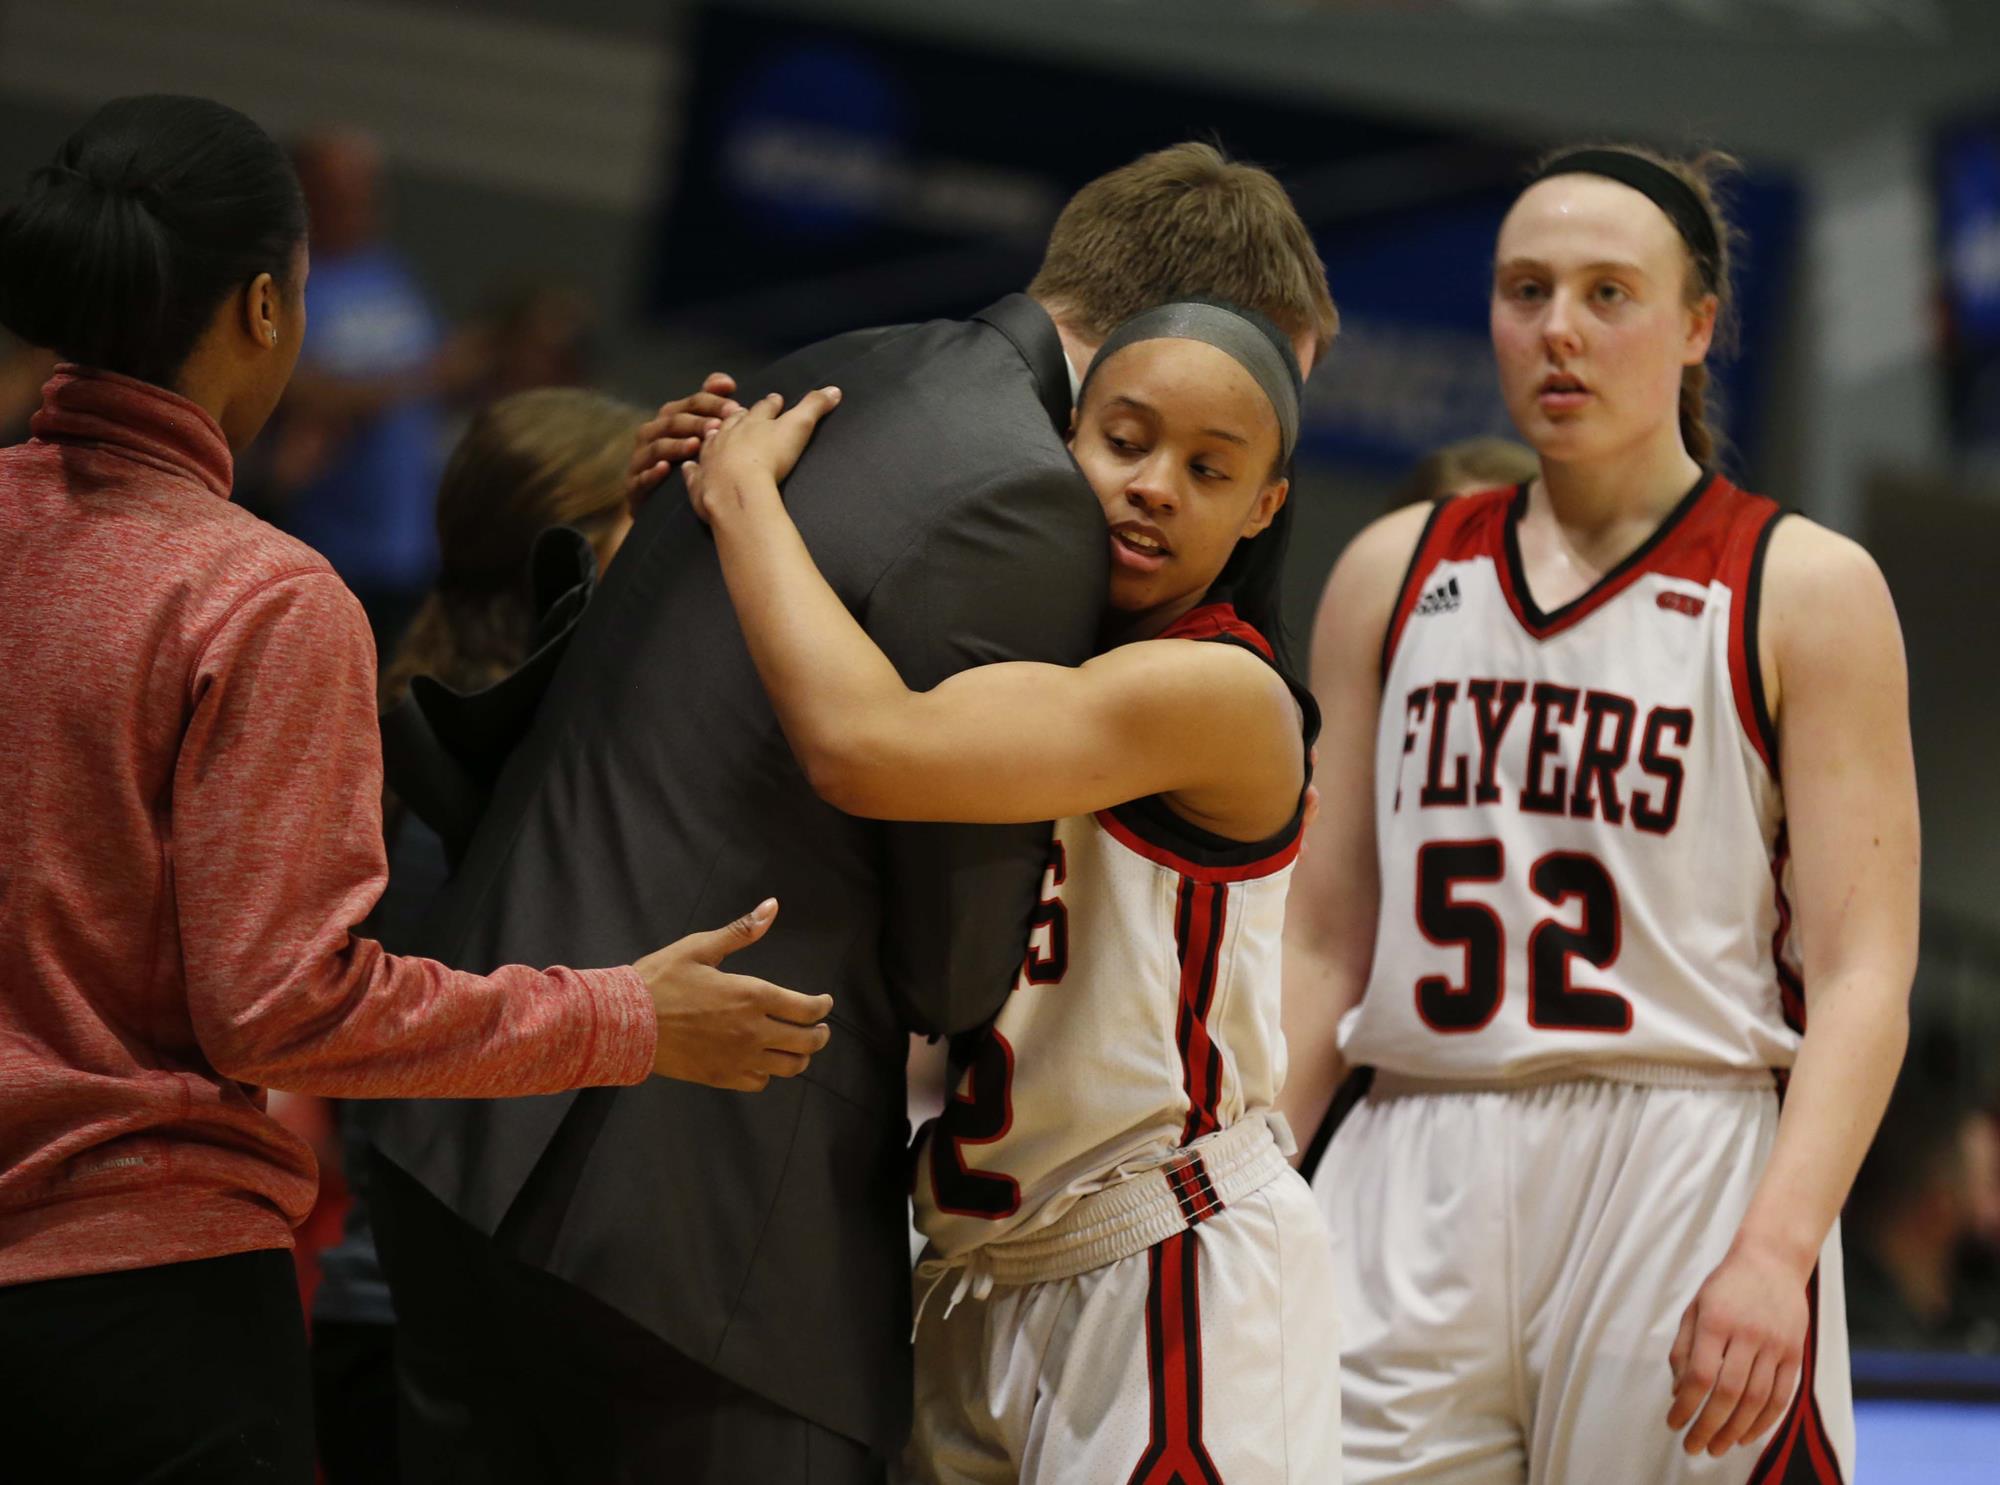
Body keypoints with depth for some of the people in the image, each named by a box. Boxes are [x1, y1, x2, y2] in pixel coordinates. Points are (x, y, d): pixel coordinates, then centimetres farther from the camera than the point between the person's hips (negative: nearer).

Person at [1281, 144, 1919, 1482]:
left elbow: (1862, 979, -5)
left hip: (1683, 1181, -3)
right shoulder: (1395, 576, 14)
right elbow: (1323, 948, 15)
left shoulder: (1805, 591, 2)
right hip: (1410, 1186, 3)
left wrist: (1776, 1246, -18)